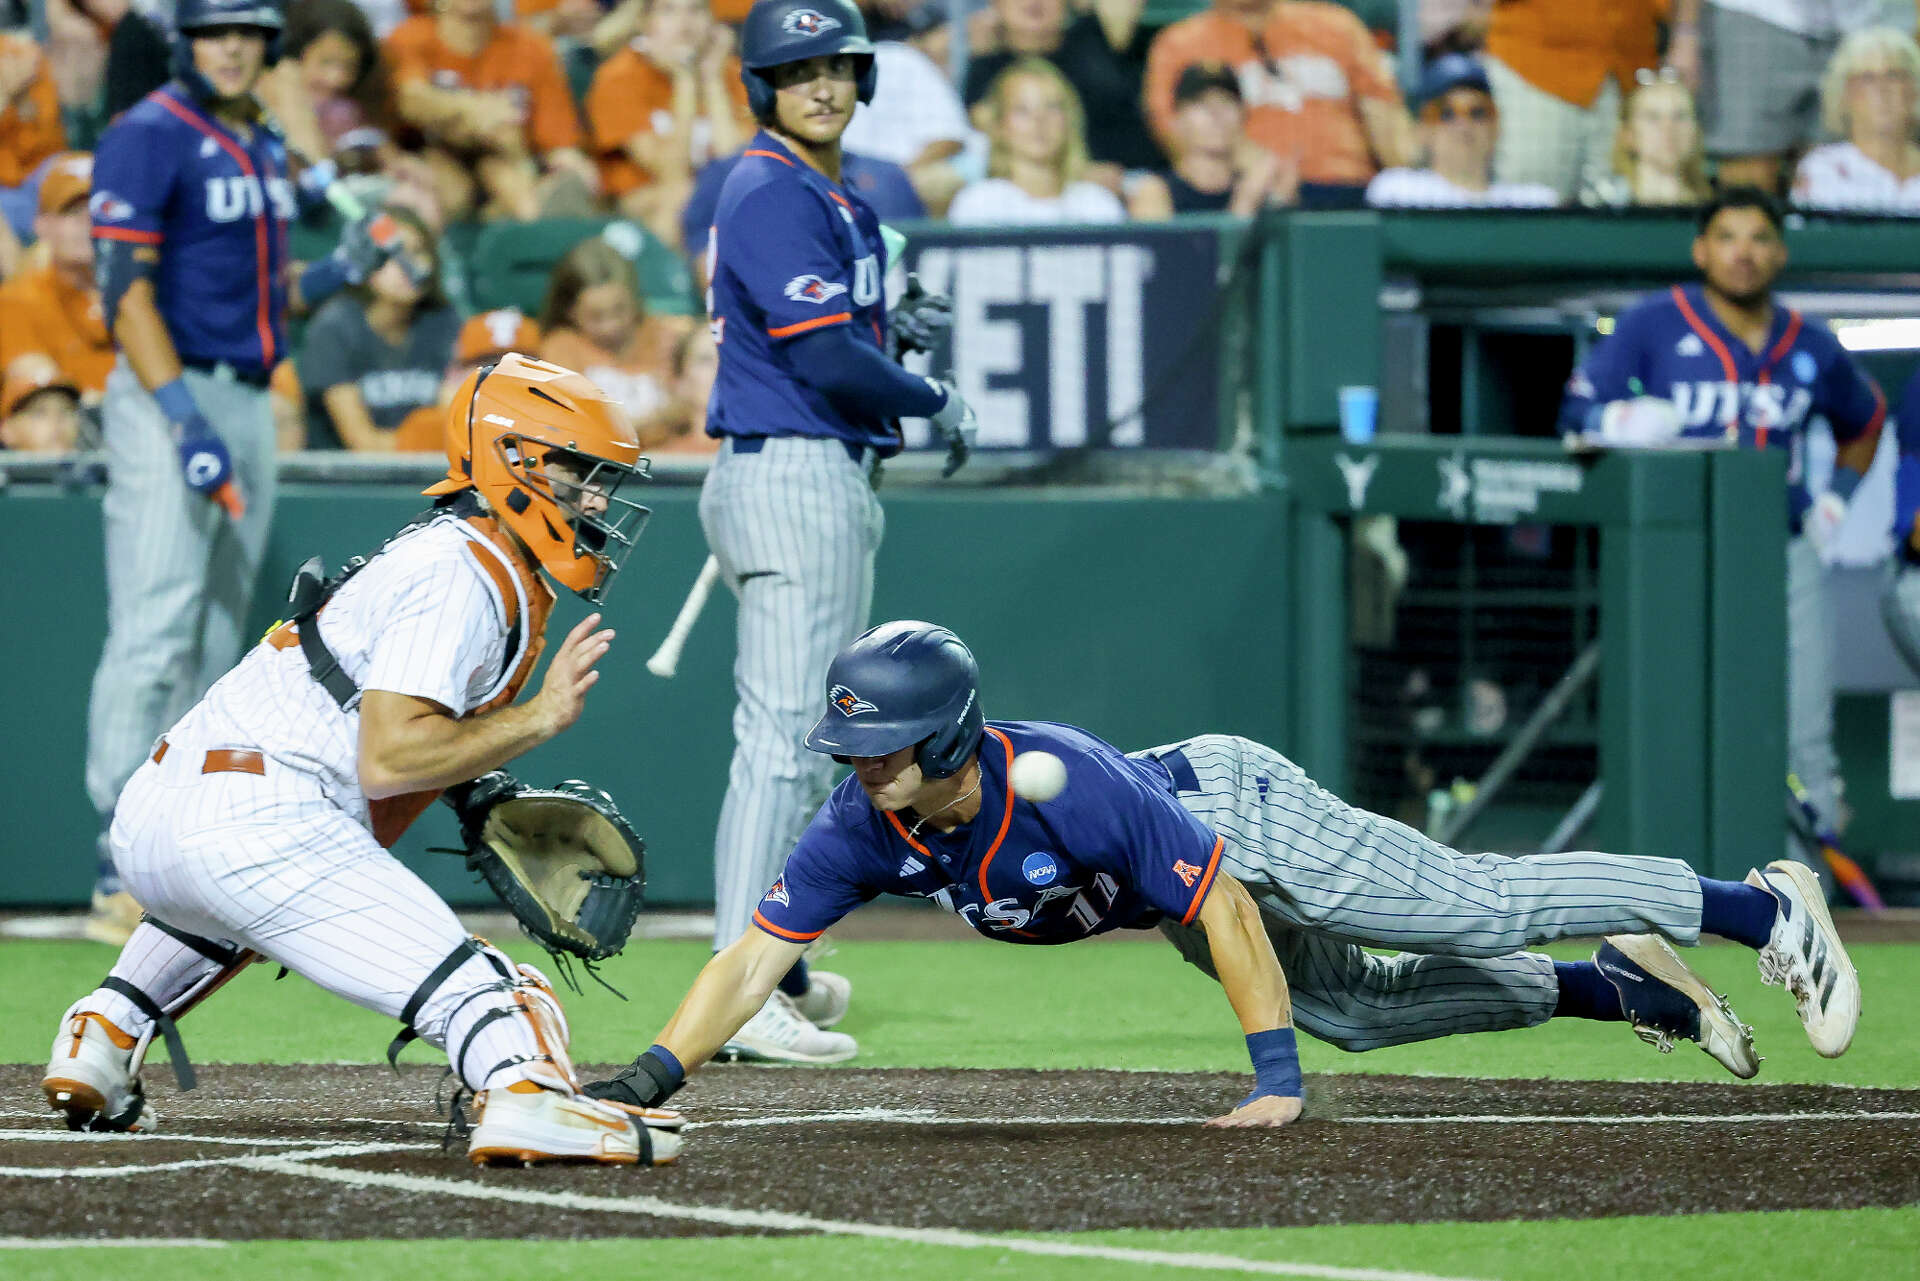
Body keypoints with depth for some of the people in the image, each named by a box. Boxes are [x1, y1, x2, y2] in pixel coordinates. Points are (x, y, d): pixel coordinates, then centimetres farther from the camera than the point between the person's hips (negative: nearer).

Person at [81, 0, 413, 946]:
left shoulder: (263, 149, 16)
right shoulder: (149, 139, -10)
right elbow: (127, 291, -16)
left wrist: (334, 275, 2)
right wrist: (184, 419, -24)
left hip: (247, 400, 9)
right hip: (168, 402, -9)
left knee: (214, 648, 9)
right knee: (154, 638, -13)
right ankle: (124, 881, -14)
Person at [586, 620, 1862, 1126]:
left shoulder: (1063, 787, -40)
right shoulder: (862, 831, -25)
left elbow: (1224, 909, -34)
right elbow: (754, 959, -26)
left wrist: (1276, 1076, -35)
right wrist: (648, 1081, -41)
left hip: (1247, 808, -7)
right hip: (1184, 901, 7)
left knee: (1479, 911, -6)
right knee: (1353, 1006, 16)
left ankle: (1765, 907, 9)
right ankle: (1619, 986, 34)